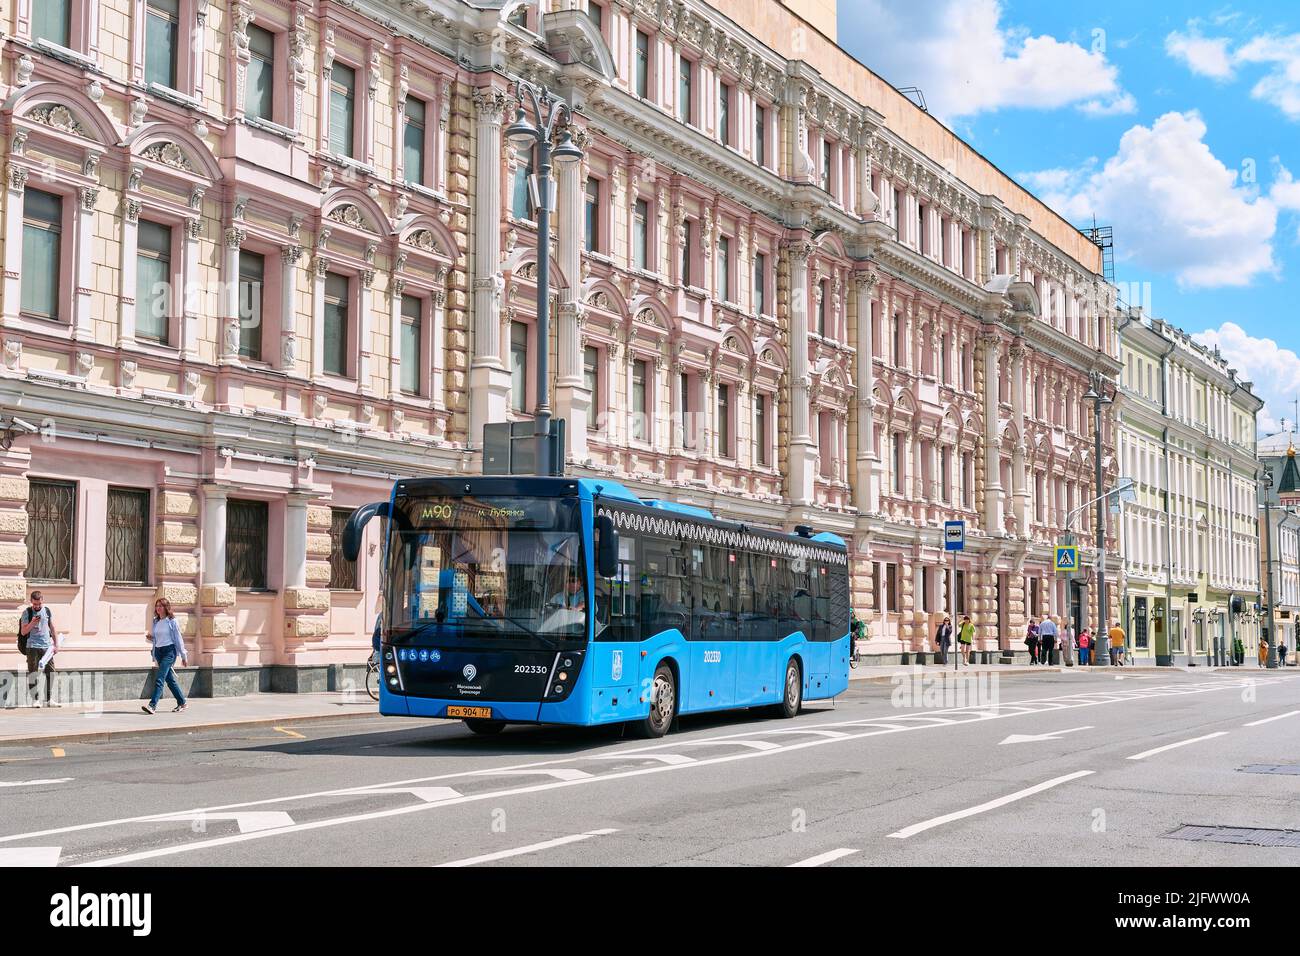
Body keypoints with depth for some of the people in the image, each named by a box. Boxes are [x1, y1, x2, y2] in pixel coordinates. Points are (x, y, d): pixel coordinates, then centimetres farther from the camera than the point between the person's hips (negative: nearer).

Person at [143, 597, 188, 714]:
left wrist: (183, 655, -3)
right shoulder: (155, 621, 11)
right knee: (169, 679, 11)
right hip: (158, 651, 7)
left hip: (169, 651, -7)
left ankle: (152, 705, -23)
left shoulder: (171, 621, -6)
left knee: (159, 678, -17)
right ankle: (181, 703, 22)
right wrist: (150, 638, -1)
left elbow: (178, 639, -4)